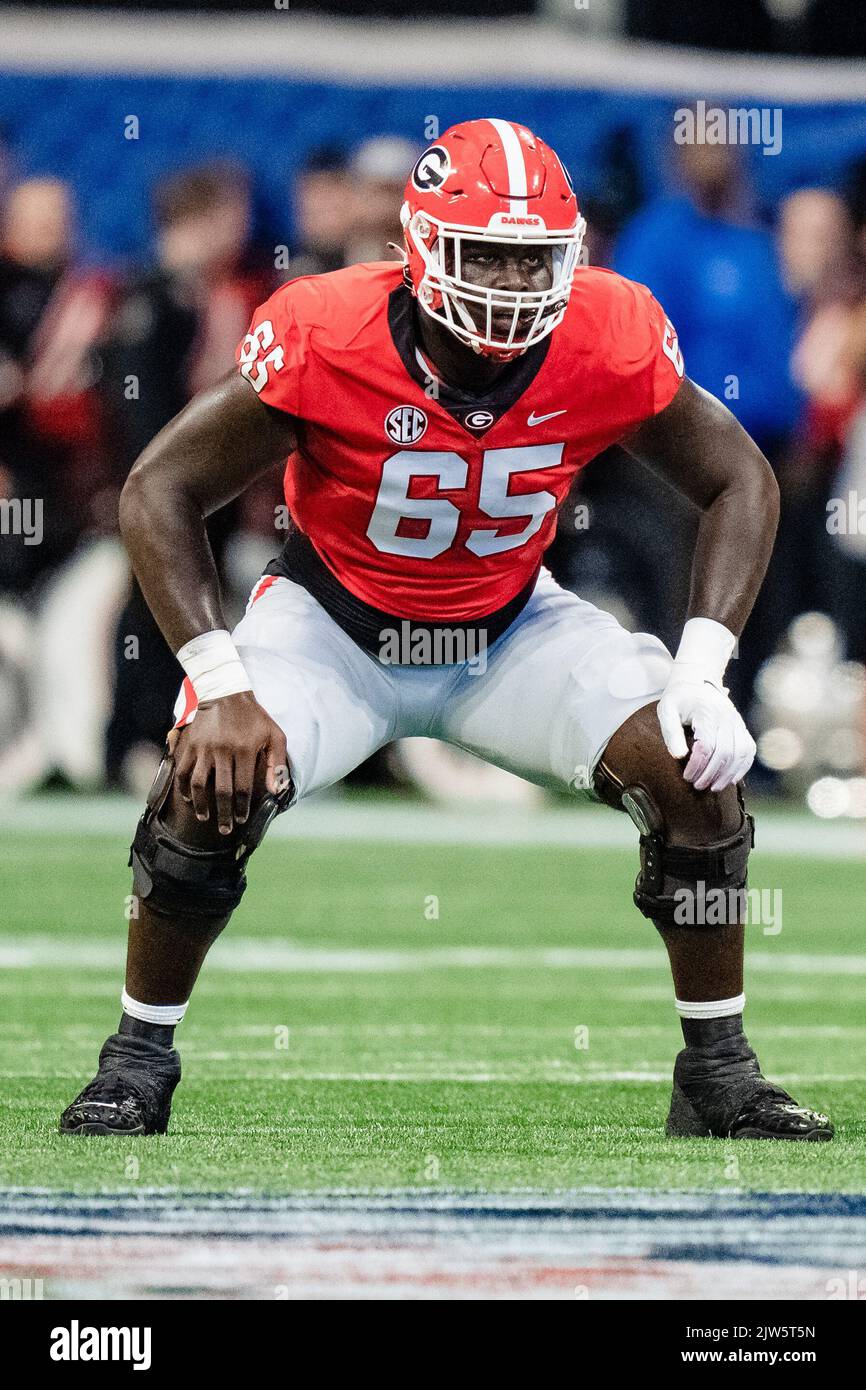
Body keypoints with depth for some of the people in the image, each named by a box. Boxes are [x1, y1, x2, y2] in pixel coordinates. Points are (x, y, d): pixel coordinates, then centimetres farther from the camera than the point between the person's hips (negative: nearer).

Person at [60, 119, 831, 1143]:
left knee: (698, 769, -18)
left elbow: (738, 483, -6)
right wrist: (223, 687, -27)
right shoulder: (326, 340, -29)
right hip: (336, 624, -2)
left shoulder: (612, 344, -23)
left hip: (512, 628, 2)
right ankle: (139, 1061, -2)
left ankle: (719, 1075, 0)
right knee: (212, 782, -26)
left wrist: (702, 674, -18)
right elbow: (161, 492, -19)